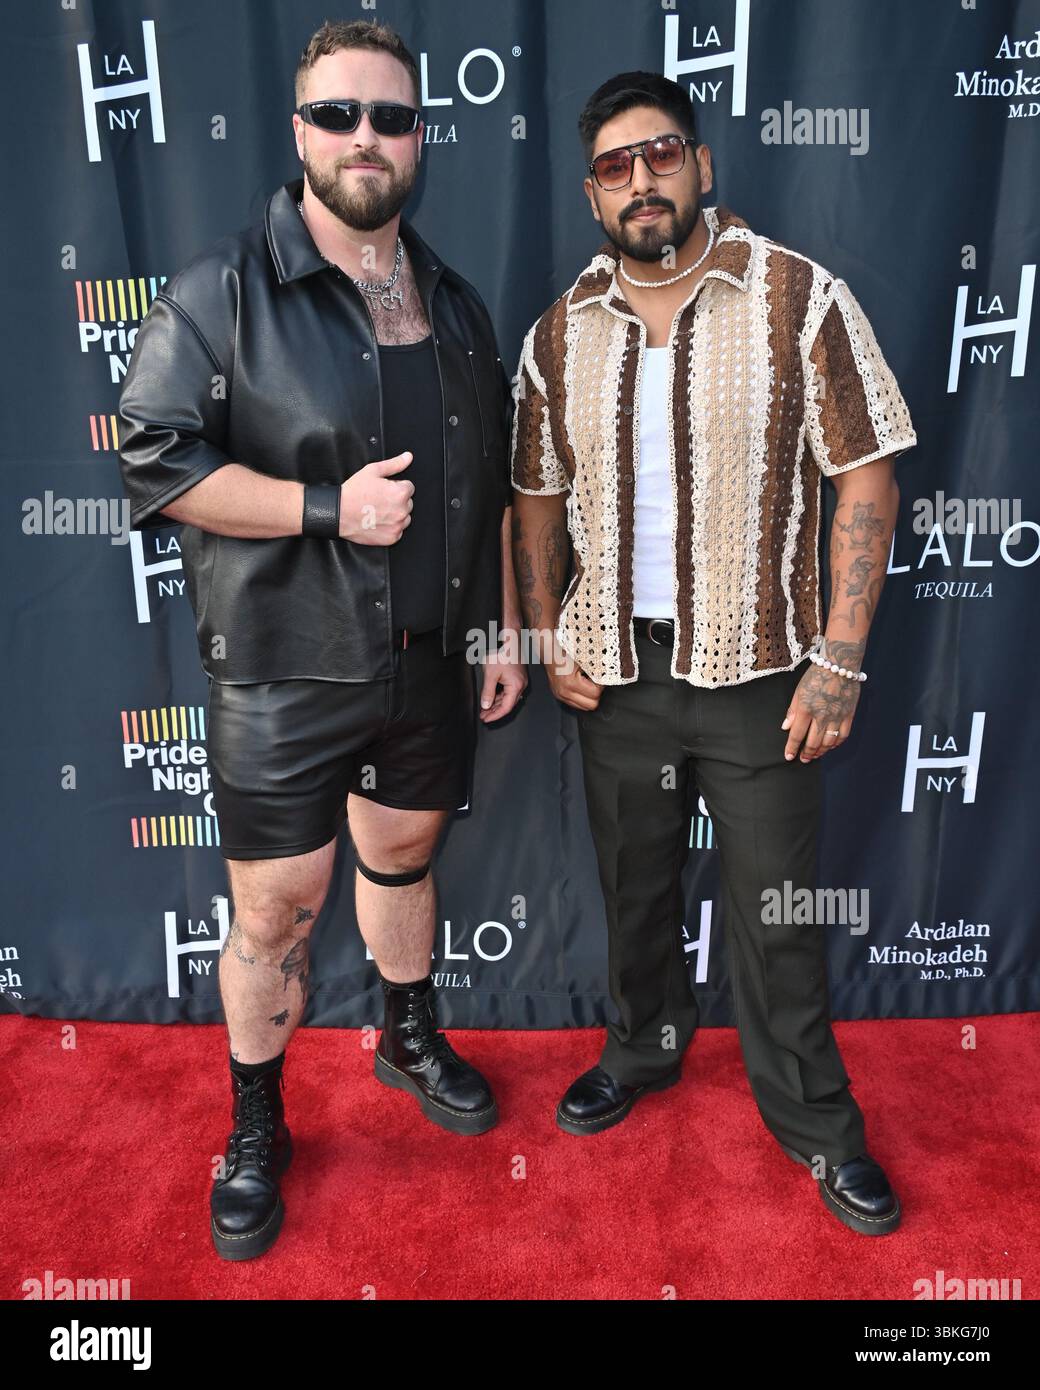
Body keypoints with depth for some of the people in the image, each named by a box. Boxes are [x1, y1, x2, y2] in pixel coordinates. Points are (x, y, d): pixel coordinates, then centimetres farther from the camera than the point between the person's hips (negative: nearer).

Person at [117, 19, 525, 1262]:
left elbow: (492, 485, 14)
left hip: (431, 661, 5)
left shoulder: (455, 304, 11)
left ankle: (410, 1040, 47)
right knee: (273, 913, 4)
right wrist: (329, 506, -19)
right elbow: (154, 457, -12)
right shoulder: (224, 291, -6)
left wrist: (505, 631, 11)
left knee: (403, 855, 21)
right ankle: (255, 1129, 29)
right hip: (287, 674, -4)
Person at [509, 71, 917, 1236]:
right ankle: (645, 1048, 44)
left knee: (776, 907, 8)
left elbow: (866, 481, -8)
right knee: (633, 884, 19)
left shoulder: (800, 297, -6)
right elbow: (536, 497, 11)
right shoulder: (560, 332, 4)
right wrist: (547, 636, 1)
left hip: (755, 668, -3)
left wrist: (840, 660, -13)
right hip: (616, 669, 3)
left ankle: (812, 1116, 31)